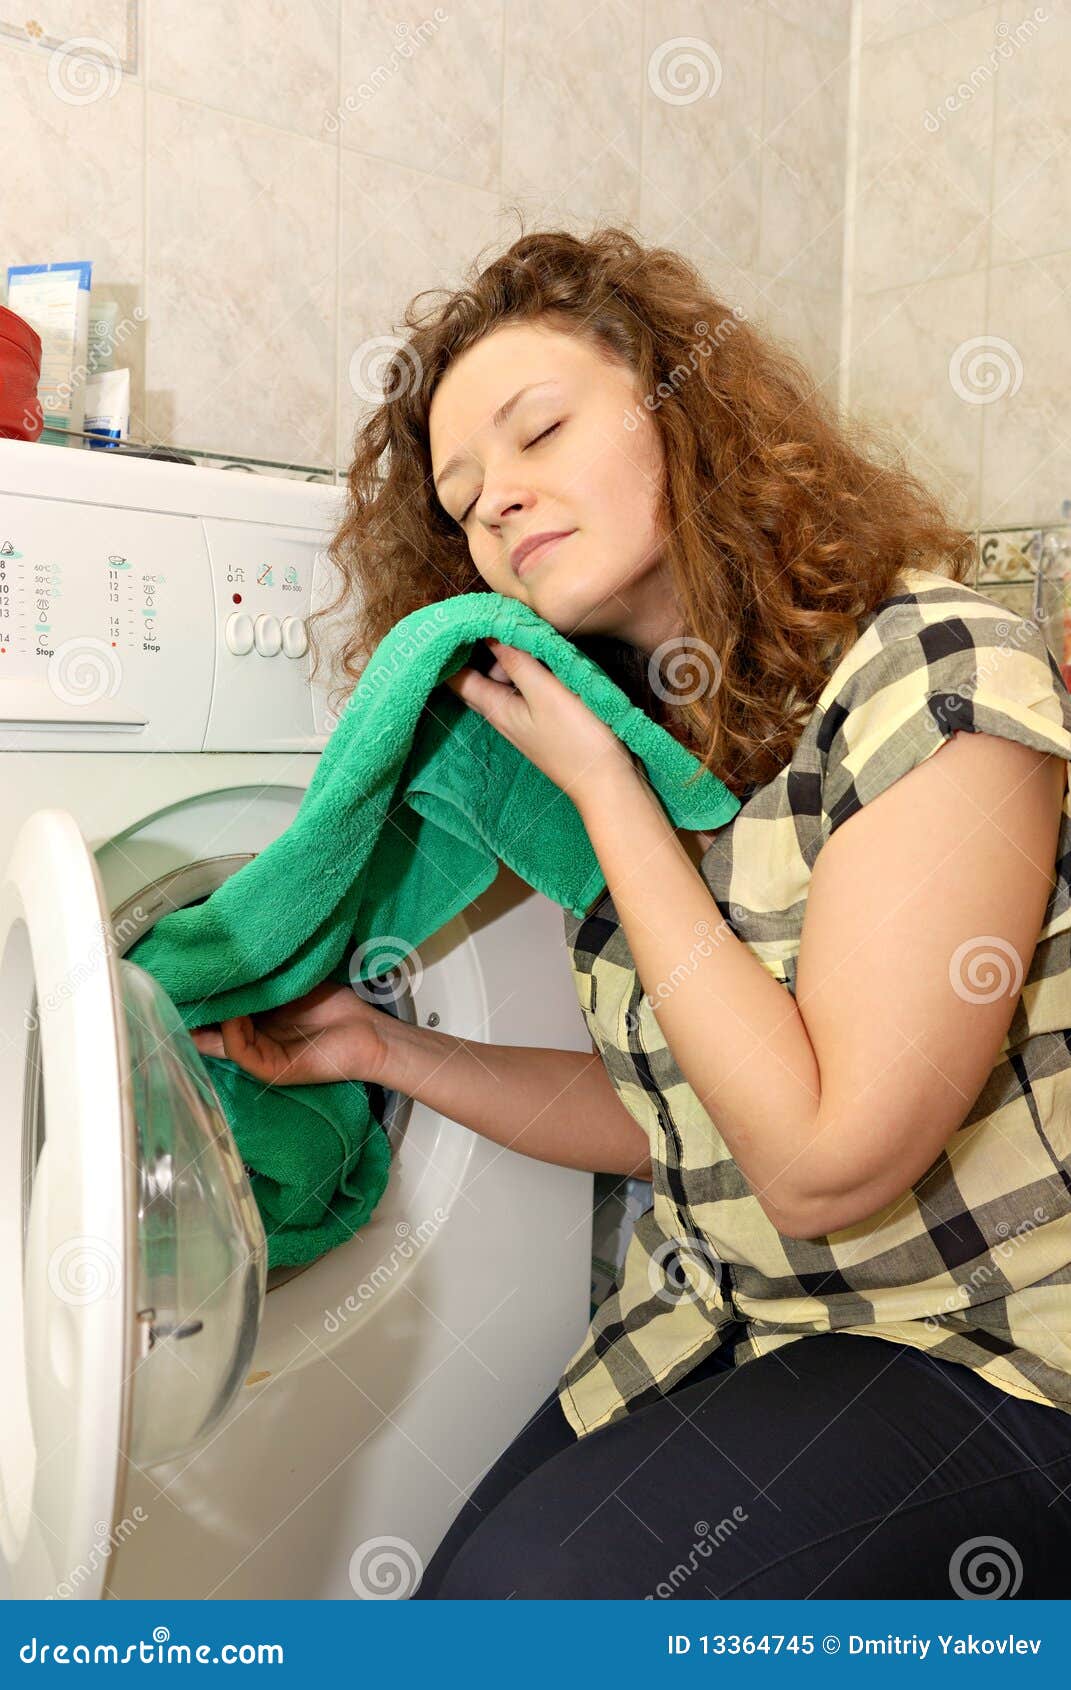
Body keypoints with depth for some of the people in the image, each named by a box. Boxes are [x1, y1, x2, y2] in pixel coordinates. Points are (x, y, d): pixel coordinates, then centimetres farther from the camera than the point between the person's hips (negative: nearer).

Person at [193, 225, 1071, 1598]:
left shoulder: (934, 670, -19)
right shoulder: (640, 733, 1)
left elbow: (823, 1163, -24)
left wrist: (603, 788, -21)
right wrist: (382, 1049, 0)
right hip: (713, 1324, 6)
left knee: (525, 1591, -18)